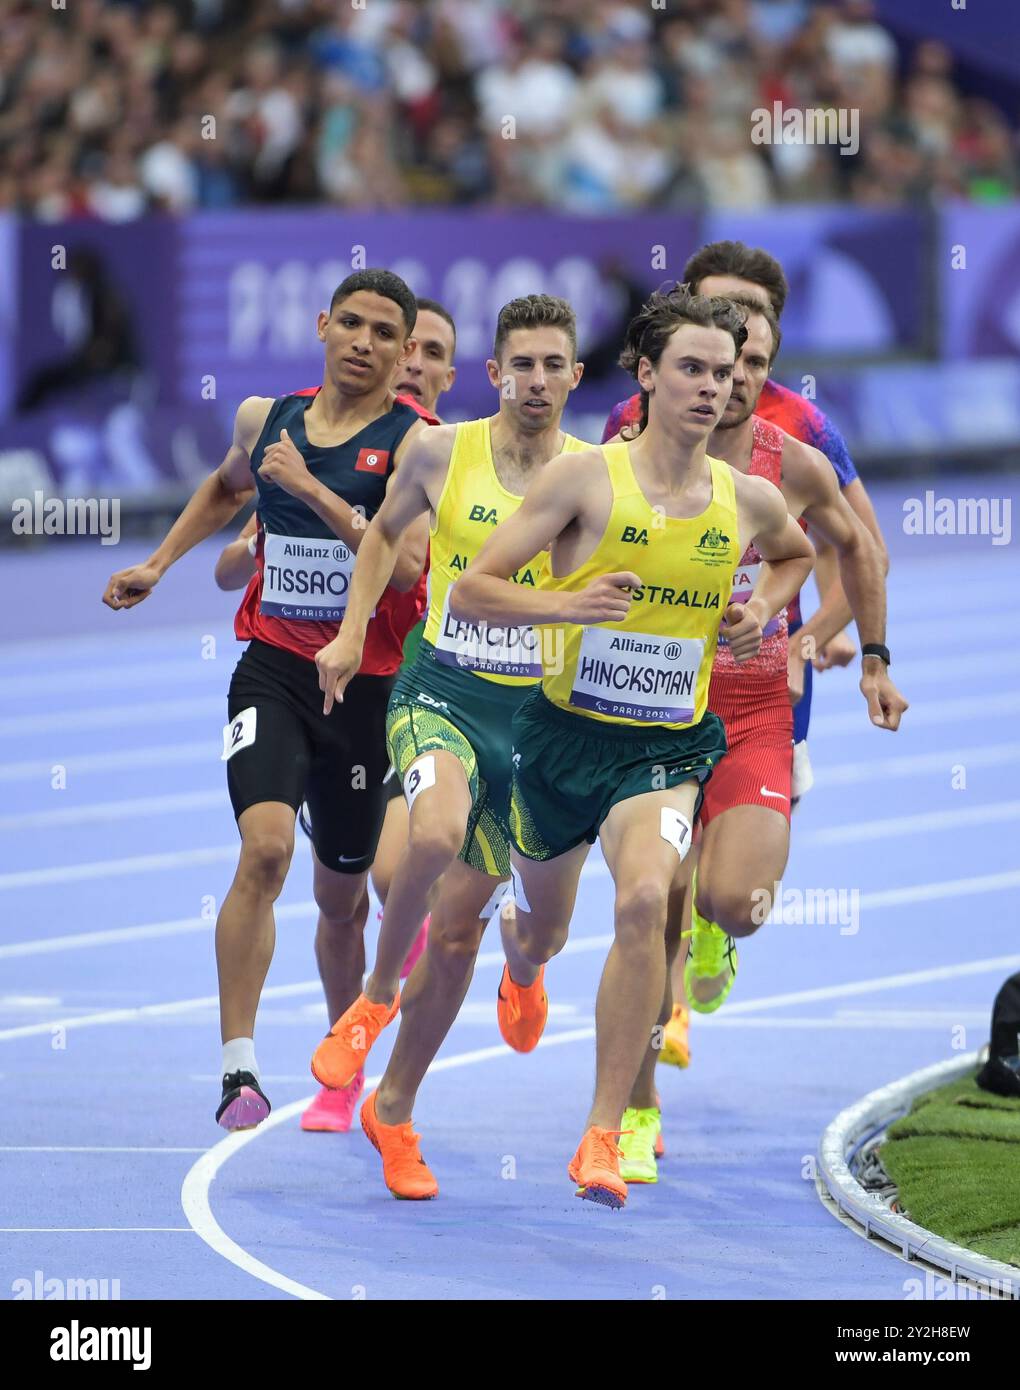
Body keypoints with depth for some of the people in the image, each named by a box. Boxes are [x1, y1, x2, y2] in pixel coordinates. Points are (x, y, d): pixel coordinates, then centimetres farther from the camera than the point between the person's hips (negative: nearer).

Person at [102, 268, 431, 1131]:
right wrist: (158, 564, 26)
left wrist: (311, 488, -24)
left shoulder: (415, 441, -7)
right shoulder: (265, 418, 5)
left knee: (341, 896, 12)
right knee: (265, 848, -23)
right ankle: (239, 1067, -25)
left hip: (367, 681, -1)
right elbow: (227, 487, 30)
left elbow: (406, 562, -22)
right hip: (272, 669, 1)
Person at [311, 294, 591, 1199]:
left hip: (538, 711, 1)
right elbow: (386, 530, 17)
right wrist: (353, 630, 8)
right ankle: (377, 994, -7)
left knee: (461, 927, 5)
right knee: (438, 832, -34)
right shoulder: (442, 454, -1)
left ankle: (395, 1109, 22)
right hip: (442, 690, -1)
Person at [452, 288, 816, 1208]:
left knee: (645, 900, -28)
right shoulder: (587, 478, -12)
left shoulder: (751, 501, -1)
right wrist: (566, 603, -28)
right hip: (565, 730, 0)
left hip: (668, 749, 0)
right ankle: (523, 975, 61)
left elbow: (800, 554, 24)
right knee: (537, 940, 18)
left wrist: (765, 606, 4)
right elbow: (471, 590, -12)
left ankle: (604, 1134, -22)